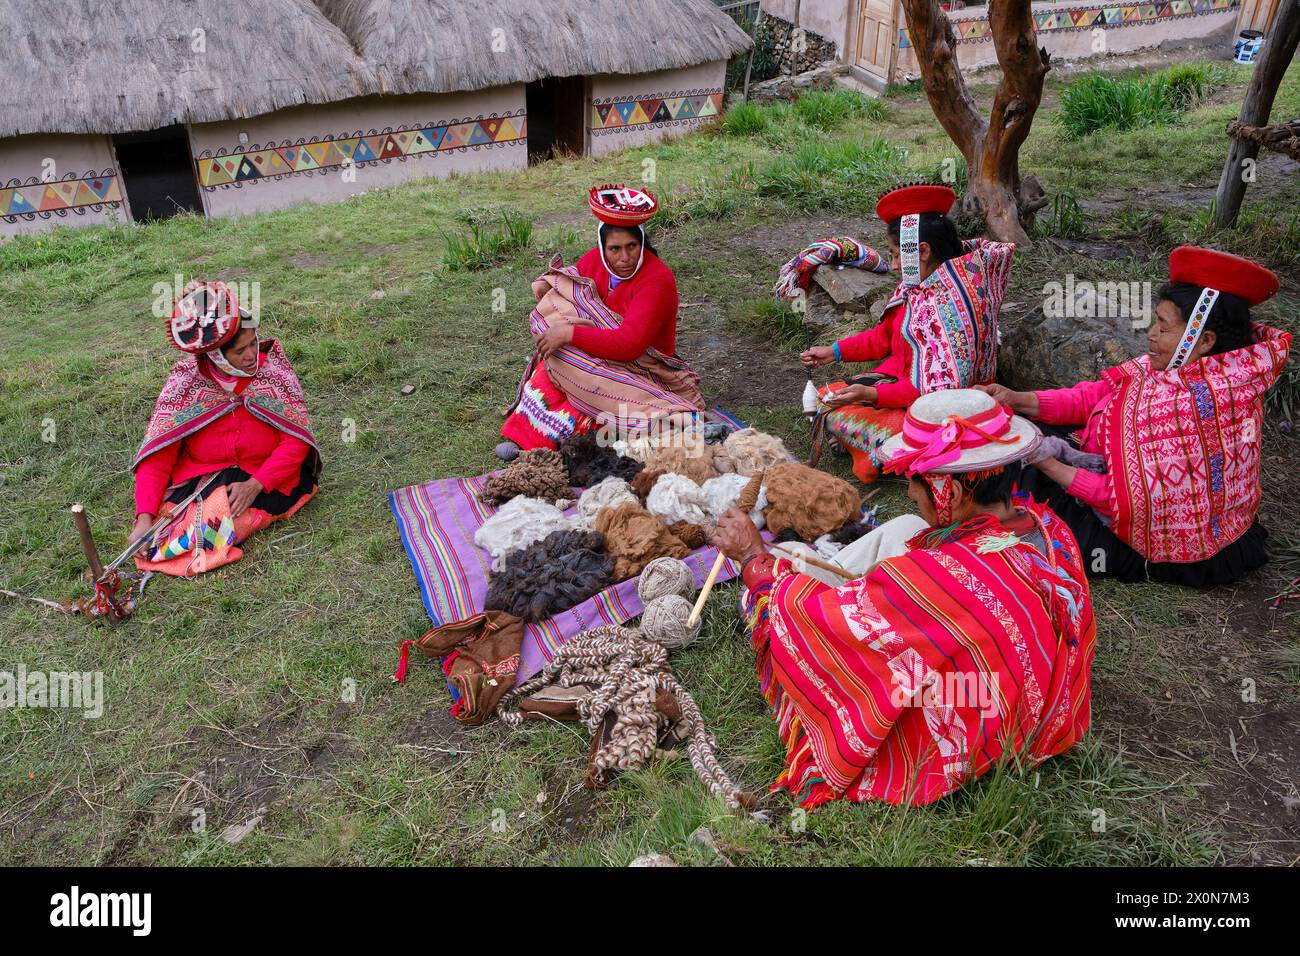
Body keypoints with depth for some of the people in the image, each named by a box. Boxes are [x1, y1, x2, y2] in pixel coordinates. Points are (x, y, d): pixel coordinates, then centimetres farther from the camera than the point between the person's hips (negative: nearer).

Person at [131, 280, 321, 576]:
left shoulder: (272, 369, -12)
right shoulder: (186, 380, -11)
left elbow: (295, 440, -12)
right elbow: (157, 455, -12)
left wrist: (256, 484, -26)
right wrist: (145, 518, -23)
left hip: (265, 480, -2)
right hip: (197, 478, 2)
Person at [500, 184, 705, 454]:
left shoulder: (657, 280, -23)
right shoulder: (596, 259, -2)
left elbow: (629, 344, -33)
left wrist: (570, 334, -33)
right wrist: (548, 282, -9)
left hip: (638, 369, -6)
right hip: (601, 354, 7)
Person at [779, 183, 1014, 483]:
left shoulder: (949, 303, -28)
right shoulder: (923, 282, 0)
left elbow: (944, 387, -29)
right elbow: (888, 334, 13)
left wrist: (872, 394, -33)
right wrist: (835, 352, 10)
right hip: (906, 381, 10)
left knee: (837, 416, -24)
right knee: (825, 399, 5)